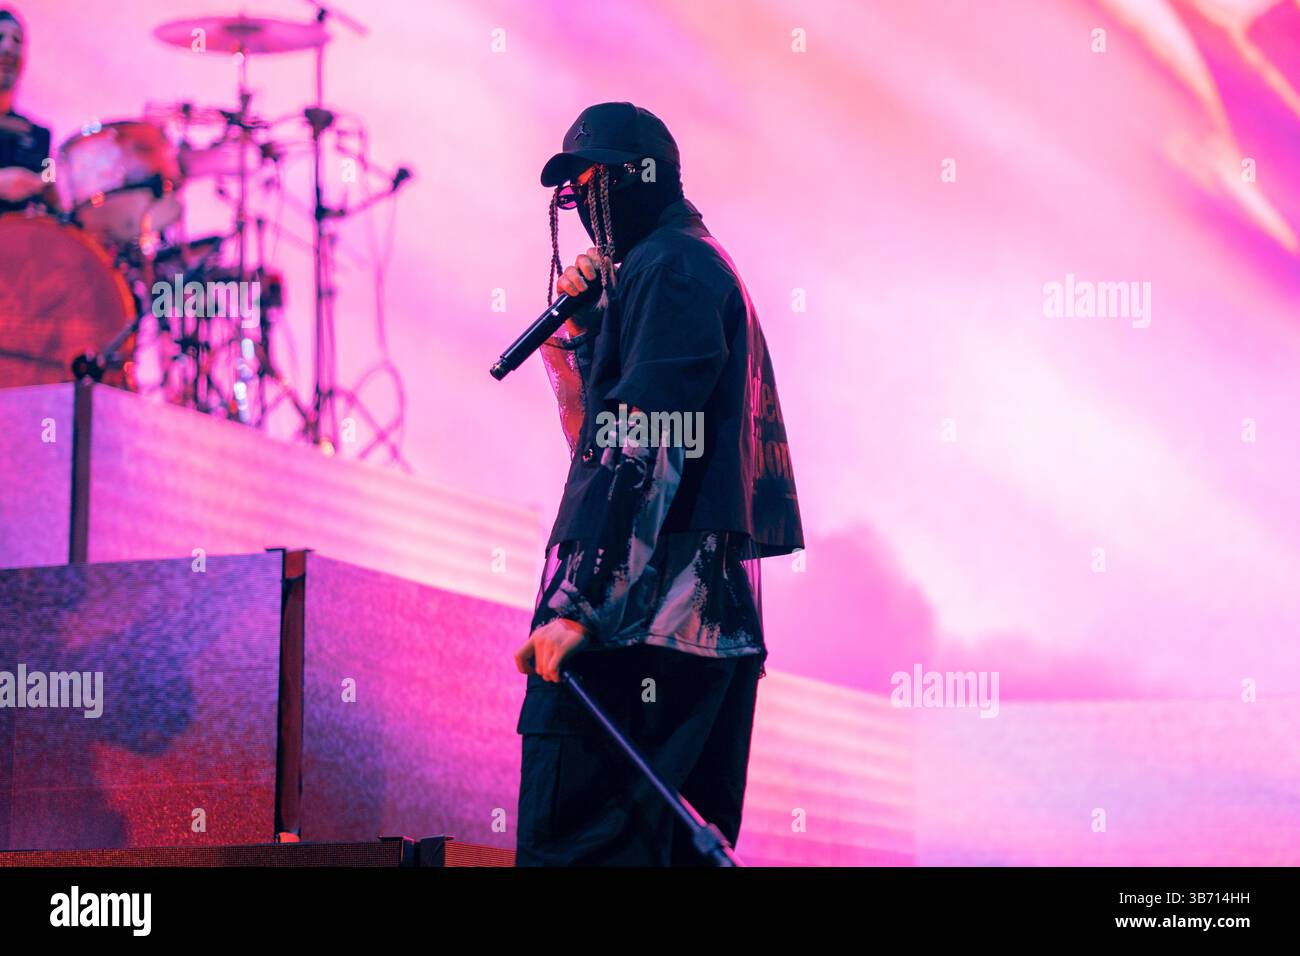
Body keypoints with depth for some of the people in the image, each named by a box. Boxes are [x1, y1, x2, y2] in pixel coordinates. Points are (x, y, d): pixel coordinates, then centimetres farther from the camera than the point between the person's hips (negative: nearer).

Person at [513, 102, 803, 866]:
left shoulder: (670, 268, -7)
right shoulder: (701, 268, 25)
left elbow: (643, 454, -17)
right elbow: (600, 438, 28)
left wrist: (577, 604, -20)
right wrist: (582, 332, 14)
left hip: (640, 622, -11)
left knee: (571, 839, -13)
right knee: (679, 846, 11)